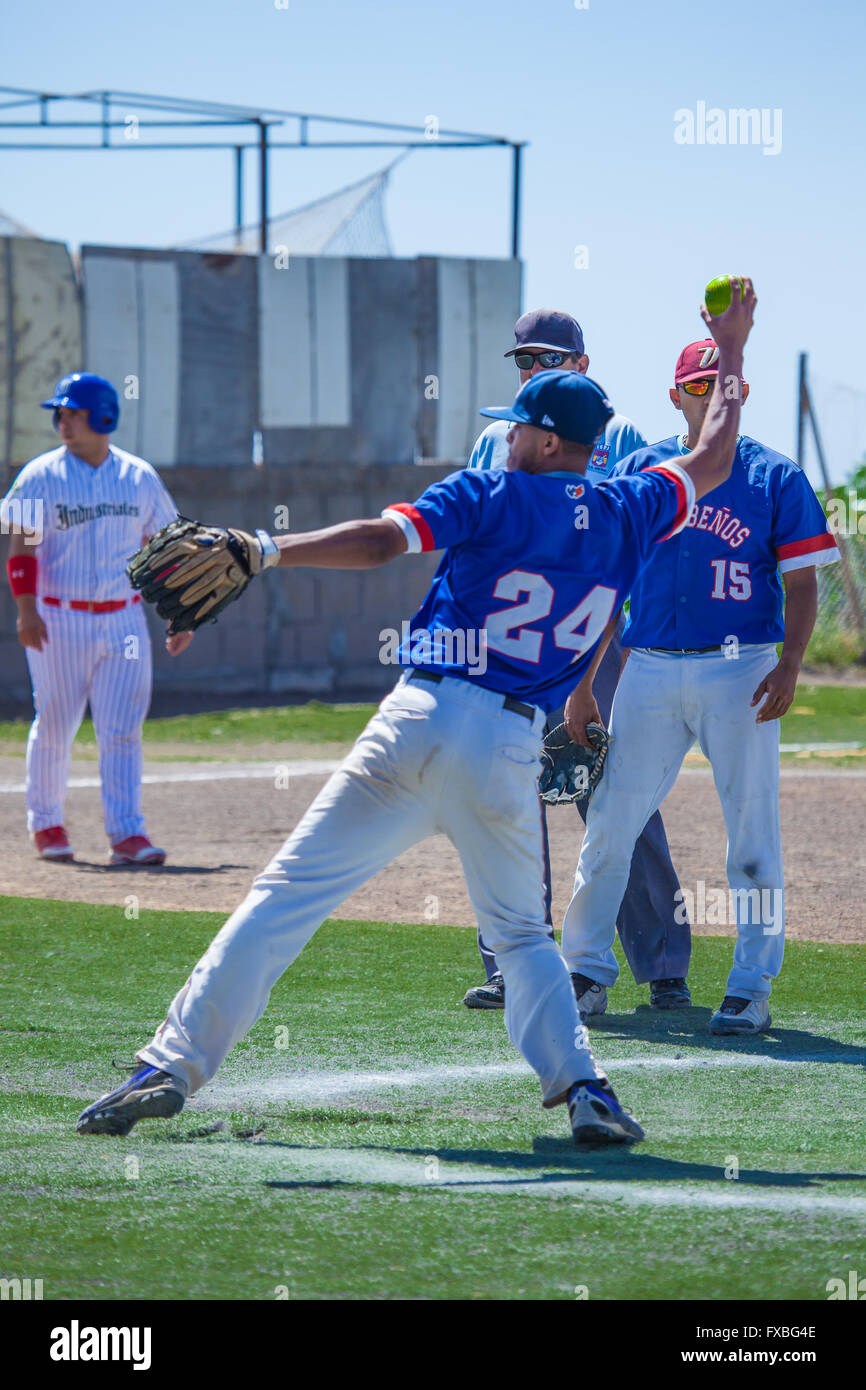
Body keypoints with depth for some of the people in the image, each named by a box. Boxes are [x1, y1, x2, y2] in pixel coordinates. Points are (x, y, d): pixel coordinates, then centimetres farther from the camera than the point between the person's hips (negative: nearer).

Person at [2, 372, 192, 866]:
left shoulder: (140, 477, 6)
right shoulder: (41, 476, -3)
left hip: (124, 619, 2)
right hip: (59, 621, -2)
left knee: (123, 731, -5)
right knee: (55, 727, 4)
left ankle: (127, 833, -7)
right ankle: (46, 824, 21)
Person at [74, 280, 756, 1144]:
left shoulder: (490, 497, 2)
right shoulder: (629, 515, 13)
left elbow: (379, 540, -13)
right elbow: (712, 463, 30)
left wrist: (264, 551, -19)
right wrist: (731, 353, 42)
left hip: (421, 720, -3)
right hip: (510, 749, 3)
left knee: (286, 896, -3)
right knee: (522, 934, 21)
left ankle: (171, 1065, -10)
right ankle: (580, 1085, -1)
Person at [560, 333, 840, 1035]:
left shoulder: (776, 477, 3)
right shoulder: (639, 471, 10)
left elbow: (801, 580, 0)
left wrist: (790, 665, -14)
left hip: (739, 670, -2)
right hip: (648, 668, 2)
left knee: (752, 830, -3)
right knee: (611, 820, 2)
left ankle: (753, 987, 4)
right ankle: (588, 968, 15)